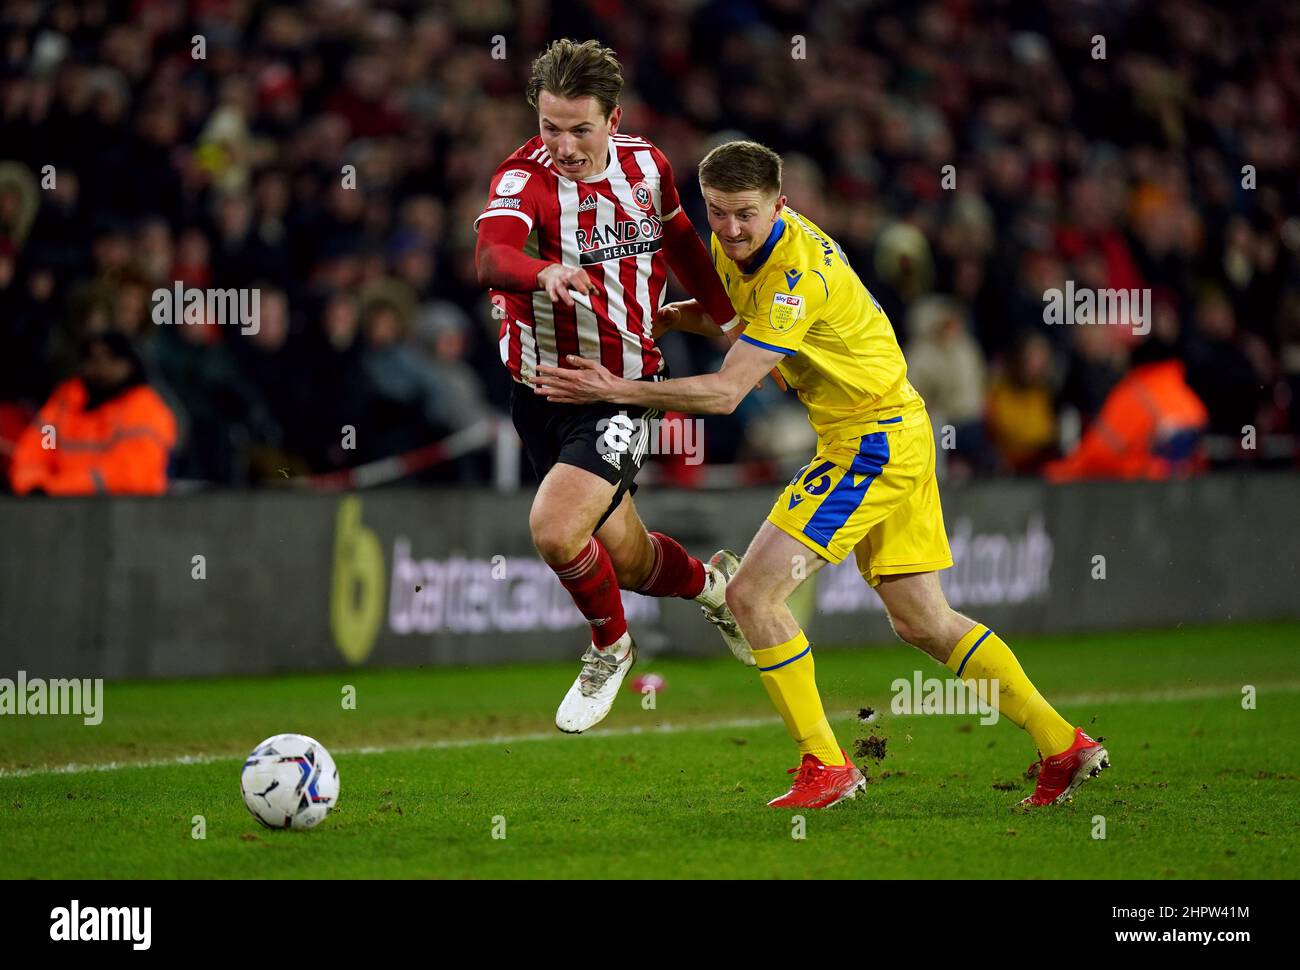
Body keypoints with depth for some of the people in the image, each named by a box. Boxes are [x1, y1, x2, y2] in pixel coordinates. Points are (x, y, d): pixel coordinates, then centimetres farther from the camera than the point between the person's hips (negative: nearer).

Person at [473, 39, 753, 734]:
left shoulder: (647, 166, -4)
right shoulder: (524, 179, -17)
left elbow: (680, 244, 18)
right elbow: (492, 255, -38)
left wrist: (734, 324, 22)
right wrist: (544, 273, -59)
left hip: (622, 390, -1)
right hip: (540, 391, 1)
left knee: (555, 529, -23)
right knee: (626, 561, 11)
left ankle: (610, 647, 7)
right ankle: (713, 583, 46)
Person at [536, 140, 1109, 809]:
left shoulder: (798, 276, -26)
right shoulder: (735, 244, 2)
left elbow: (726, 392, -30)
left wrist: (617, 390, -30)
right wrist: (649, 315, 6)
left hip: (874, 439, -10)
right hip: (894, 434, 10)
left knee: (752, 593, -13)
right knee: (922, 622, 12)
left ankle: (825, 766, -6)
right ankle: (1062, 746, 17)